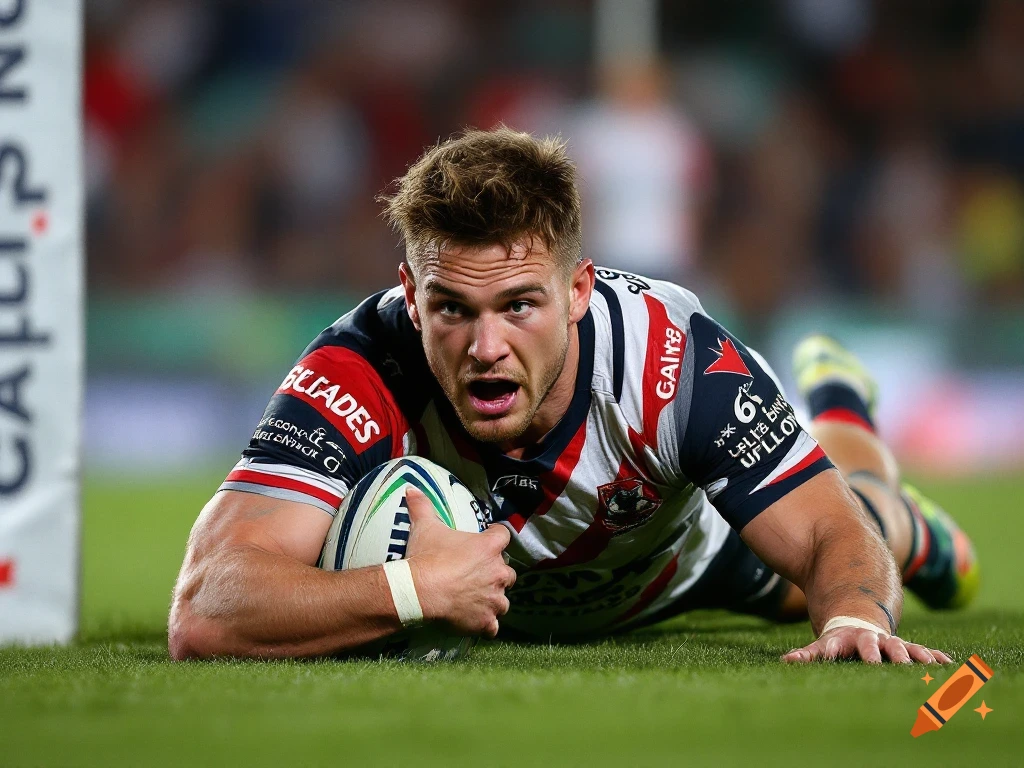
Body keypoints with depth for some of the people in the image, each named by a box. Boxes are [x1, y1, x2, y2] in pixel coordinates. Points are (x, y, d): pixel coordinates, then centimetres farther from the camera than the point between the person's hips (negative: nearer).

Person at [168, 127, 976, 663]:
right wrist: (417, 589, -65)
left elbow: (829, 537, -38)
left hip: (688, 546, -1)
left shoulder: (680, 360, -45)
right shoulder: (359, 378, -46)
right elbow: (203, 614, -53)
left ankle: (839, 409, 62)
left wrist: (855, 619, -61)